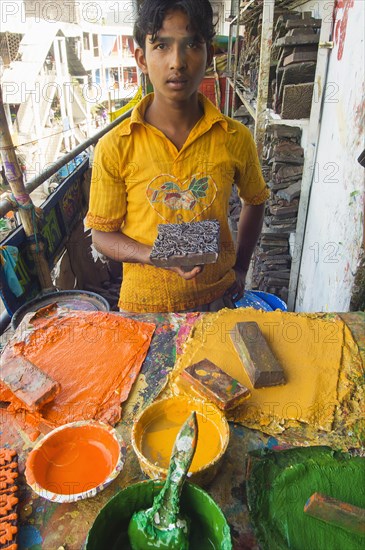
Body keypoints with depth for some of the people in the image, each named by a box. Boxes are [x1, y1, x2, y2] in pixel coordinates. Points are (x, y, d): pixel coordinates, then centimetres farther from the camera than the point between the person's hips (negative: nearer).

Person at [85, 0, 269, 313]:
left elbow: (255, 202, 8)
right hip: (145, 302, -1)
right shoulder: (114, 148, -14)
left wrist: (240, 269, 4)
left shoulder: (236, 138, -9)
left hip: (216, 297, 2)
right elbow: (102, 234, -6)